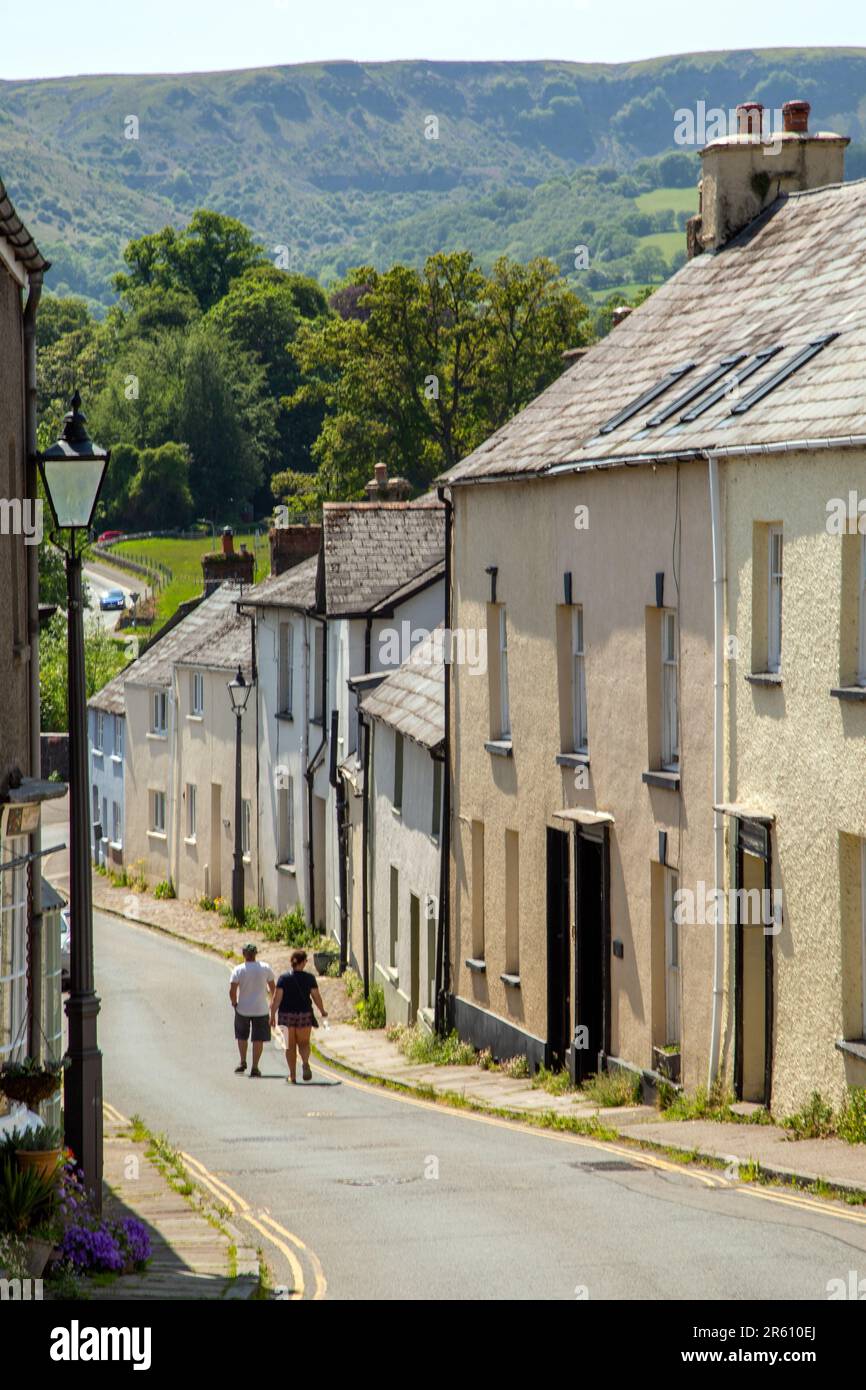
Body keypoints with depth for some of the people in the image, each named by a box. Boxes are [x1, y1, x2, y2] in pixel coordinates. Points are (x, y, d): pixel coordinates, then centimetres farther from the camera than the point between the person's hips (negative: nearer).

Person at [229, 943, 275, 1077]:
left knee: (242, 1036, 21)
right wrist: (272, 1001, 23)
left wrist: (234, 1003, 2)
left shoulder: (238, 970, -10)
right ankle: (255, 1067, 3)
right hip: (261, 1009, 0)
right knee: (258, 1039, 6)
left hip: (243, 1009, 0)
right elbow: (272, 987, 6)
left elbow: (232, 991, -15)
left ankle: (243, 1062, 20)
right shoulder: (265, 968, -5)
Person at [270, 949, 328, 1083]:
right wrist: (323, 1011, 16)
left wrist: (272, 1016, -2)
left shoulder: (283, 978, -5)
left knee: (290, 1046, 10)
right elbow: (316, 997, 0)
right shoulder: (309, 978, -4)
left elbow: (277, 998, -8)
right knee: (304, 1043, 10)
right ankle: (305, 1063, -21)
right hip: (304, 1014, 0)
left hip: (287, 1014, 0)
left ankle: (292, 1075, 10)